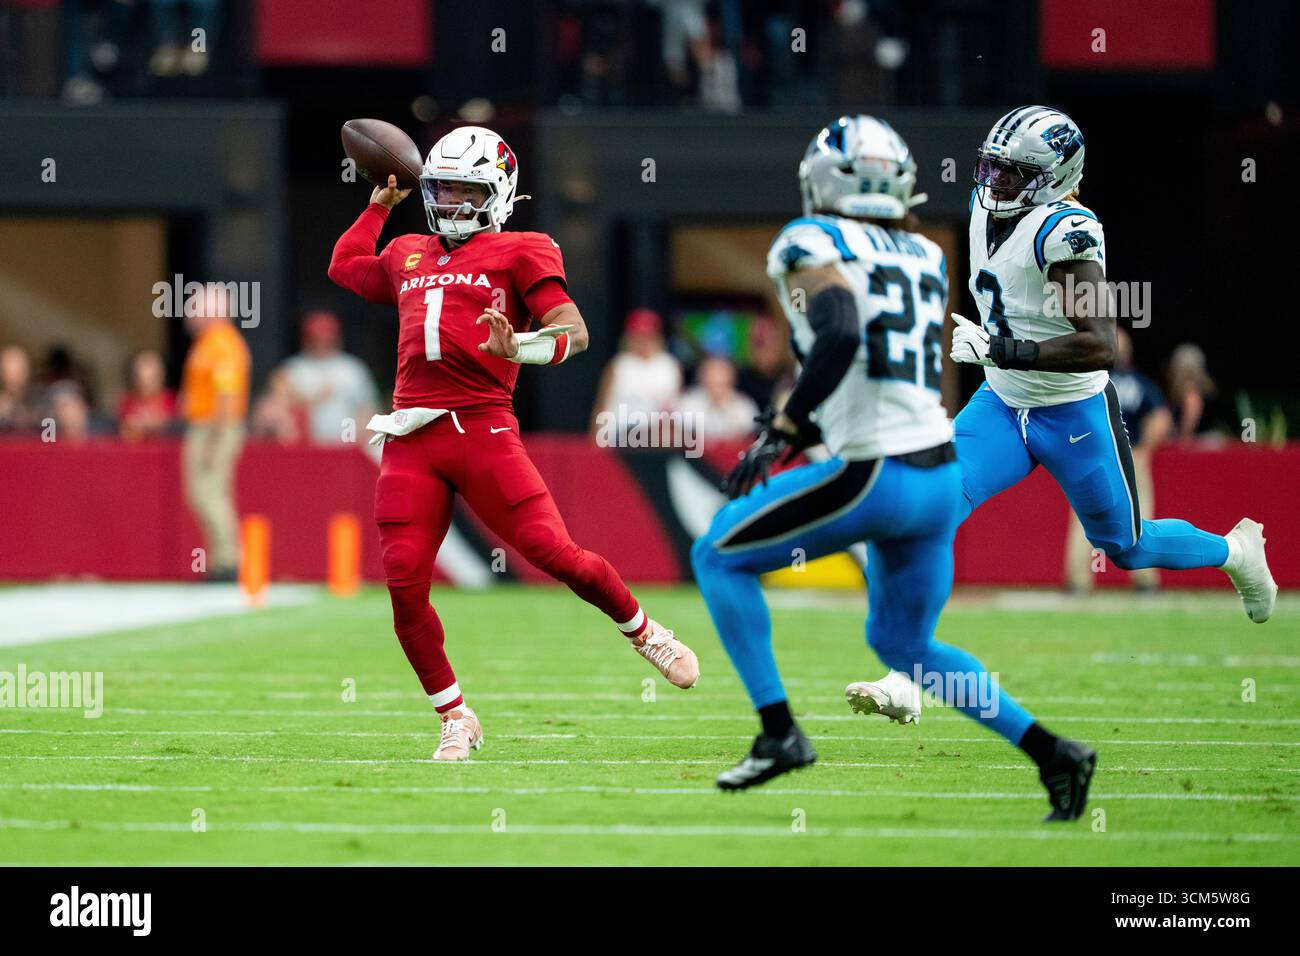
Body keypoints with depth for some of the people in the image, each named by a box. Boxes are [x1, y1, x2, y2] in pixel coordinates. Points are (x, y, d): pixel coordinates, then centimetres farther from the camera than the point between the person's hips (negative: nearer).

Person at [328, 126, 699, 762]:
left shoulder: (519, 253, 7)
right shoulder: (408, 256, 24)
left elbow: (574, 332, -5)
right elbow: (344, 267, 44)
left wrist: (518, 348, -24)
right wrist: (380, 203, 42)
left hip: (482, 429, -4)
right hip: (411, 439, 4)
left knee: (553, 552, -13)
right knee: (405, 582, -7)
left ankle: (642, 632, 16)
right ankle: (455, 718, 9)